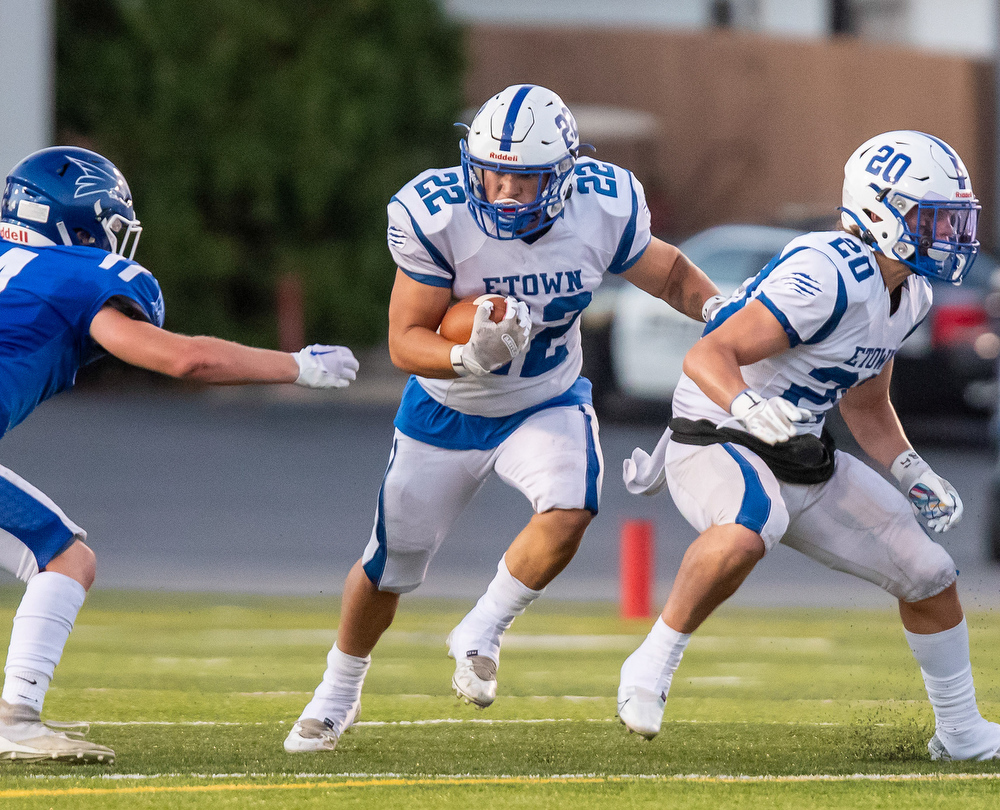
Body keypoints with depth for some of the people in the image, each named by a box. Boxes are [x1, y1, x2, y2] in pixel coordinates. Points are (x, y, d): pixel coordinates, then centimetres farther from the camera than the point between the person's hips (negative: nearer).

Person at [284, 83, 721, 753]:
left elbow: (668, 273, -1)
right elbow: (406, 342, -24)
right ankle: (340, 690, 39)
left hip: (546, 405, 1)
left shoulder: (602, 210, -23)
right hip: (447, 412, -1)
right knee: (392, 565, 10)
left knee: (569, 514, -28)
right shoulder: (436, 217, -30)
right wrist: (467, 356, -44)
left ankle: (481, 633, -1)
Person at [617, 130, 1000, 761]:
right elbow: (707, 356, -30)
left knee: (929, 577, 9)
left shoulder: (909, 294, 6)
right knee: (747, 533, -42)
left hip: (804, 461, 9)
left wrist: (913, 475, 8)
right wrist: (747, 406, -49)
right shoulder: (828, 278, -25)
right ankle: (654, 663, -22)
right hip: (717, 443, -9)